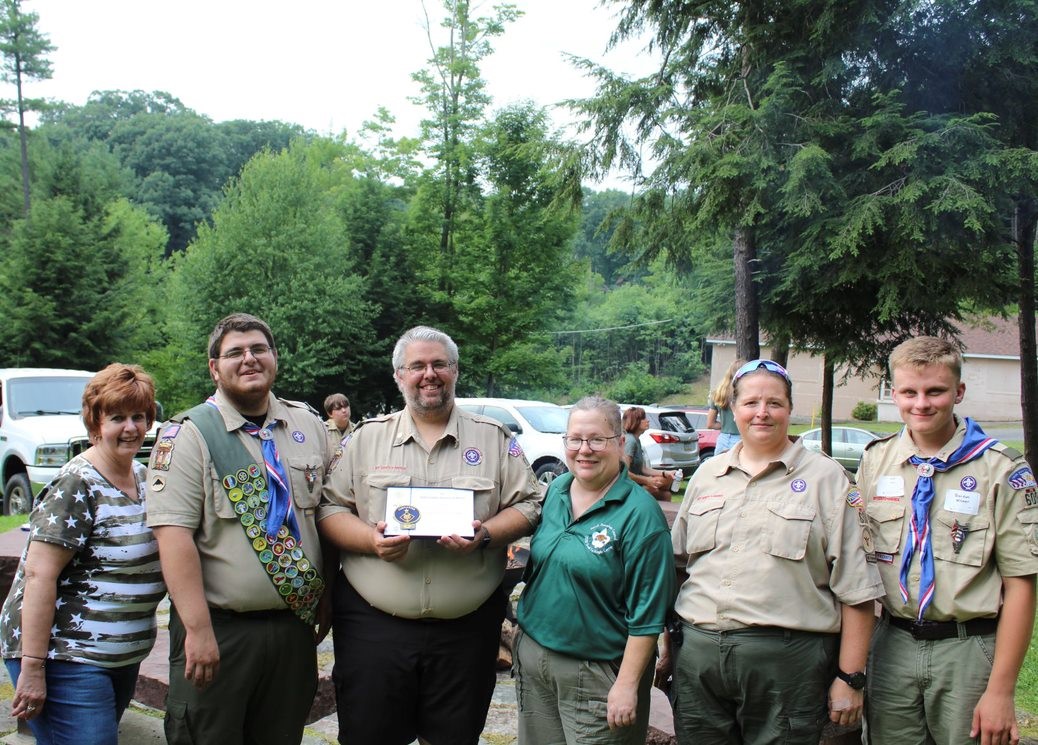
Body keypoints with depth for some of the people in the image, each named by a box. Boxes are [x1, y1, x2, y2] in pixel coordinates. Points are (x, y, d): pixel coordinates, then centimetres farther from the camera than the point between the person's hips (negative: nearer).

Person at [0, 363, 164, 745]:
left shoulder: (142, 476, 7)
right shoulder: (76, 485, -17)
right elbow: (39, 575, -21)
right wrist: (31, 667, -23)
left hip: (123, 657, 8)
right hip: (69, 657, -8)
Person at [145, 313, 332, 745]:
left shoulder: (308, 425, 8)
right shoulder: (189, 434, -7)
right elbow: (174, 535, -15)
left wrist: (324, 602, 10)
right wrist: (199, 630, -21)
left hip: (296, 625, 5)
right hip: (221, 628, -4)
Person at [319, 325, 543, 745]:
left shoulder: (495, 439, 6)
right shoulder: (365, 438, 7)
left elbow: (528, 505, 5)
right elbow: (330, 509, 5)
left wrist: (486, 535, -13)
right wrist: (371, 539, -14)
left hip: (466, 628, 0)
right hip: (373, 624, 0)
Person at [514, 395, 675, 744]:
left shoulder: (639, 513, -16)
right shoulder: (555, 491, 4)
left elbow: (646, 613, -16)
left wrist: (627, 685, -19)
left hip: (597, 673, -6)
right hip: (532, 654, 6)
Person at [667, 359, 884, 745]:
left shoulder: (825, 477, 0)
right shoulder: (707, 474, 13)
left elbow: (856, 588, -2)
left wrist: (850, 678, -6)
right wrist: (669, 645, 15)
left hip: (786, 659, -3)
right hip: (697, 653, 4)